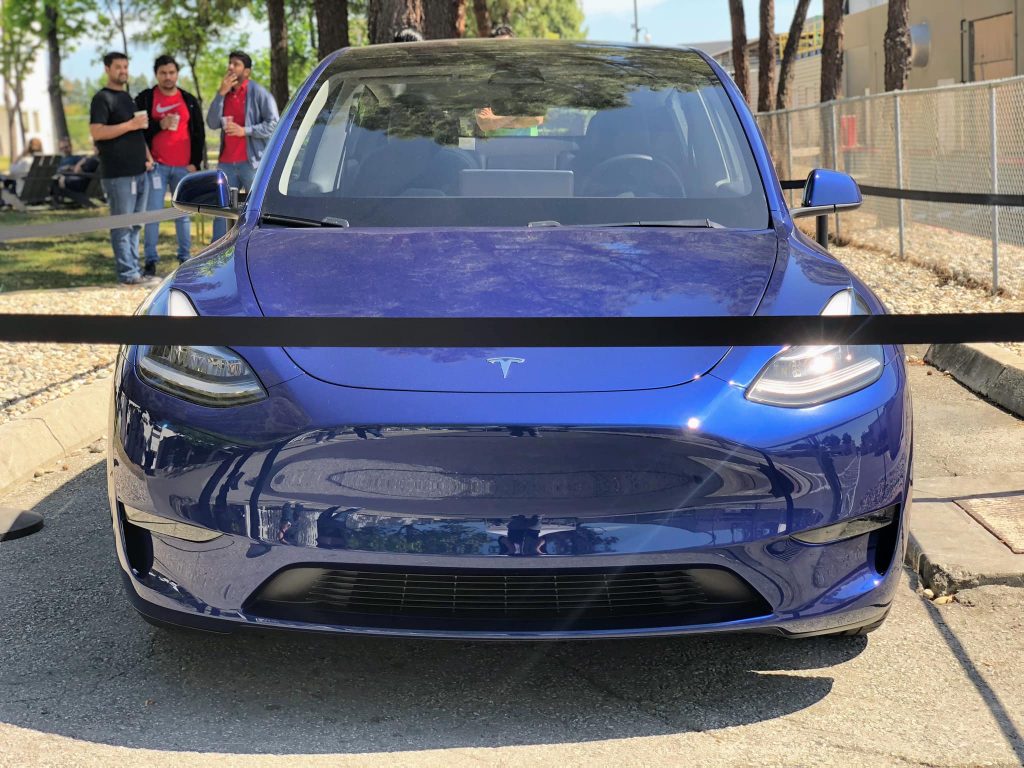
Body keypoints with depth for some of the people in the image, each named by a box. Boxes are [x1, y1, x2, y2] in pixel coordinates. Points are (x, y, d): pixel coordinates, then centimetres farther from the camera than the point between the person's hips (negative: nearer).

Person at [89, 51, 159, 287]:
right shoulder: (102, 98, -5)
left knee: (135, 225, 10)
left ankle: (133, 270, 15)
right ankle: (128, 274, -4)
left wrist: (147, 156, 13)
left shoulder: (127, 97, 20)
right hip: (118, 174, -8)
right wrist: (130, 125, -20)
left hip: (140, 171, 8)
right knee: (122, 225, -6)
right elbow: (96, 133, -17)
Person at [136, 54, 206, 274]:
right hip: (157, 165, -2)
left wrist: (195, 163, 2)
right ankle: (151, 261, -2)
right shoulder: (145, 99, 3)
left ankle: (185, 258, 13)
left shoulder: (189, 100, 10)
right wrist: (159, 125, -15)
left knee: (183, 213, 7)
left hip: (184, 167, 2)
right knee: (153, 213, -5)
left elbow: (199, 134, 10)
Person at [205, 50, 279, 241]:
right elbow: (212, 123, 3)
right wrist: (221, 93, -4)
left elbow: (273, 124, -10)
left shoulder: (258, 93, -4)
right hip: (227, 163, 6)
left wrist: (245, 130, -16)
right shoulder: (225, 94, 15)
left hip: (252, 162, -6)